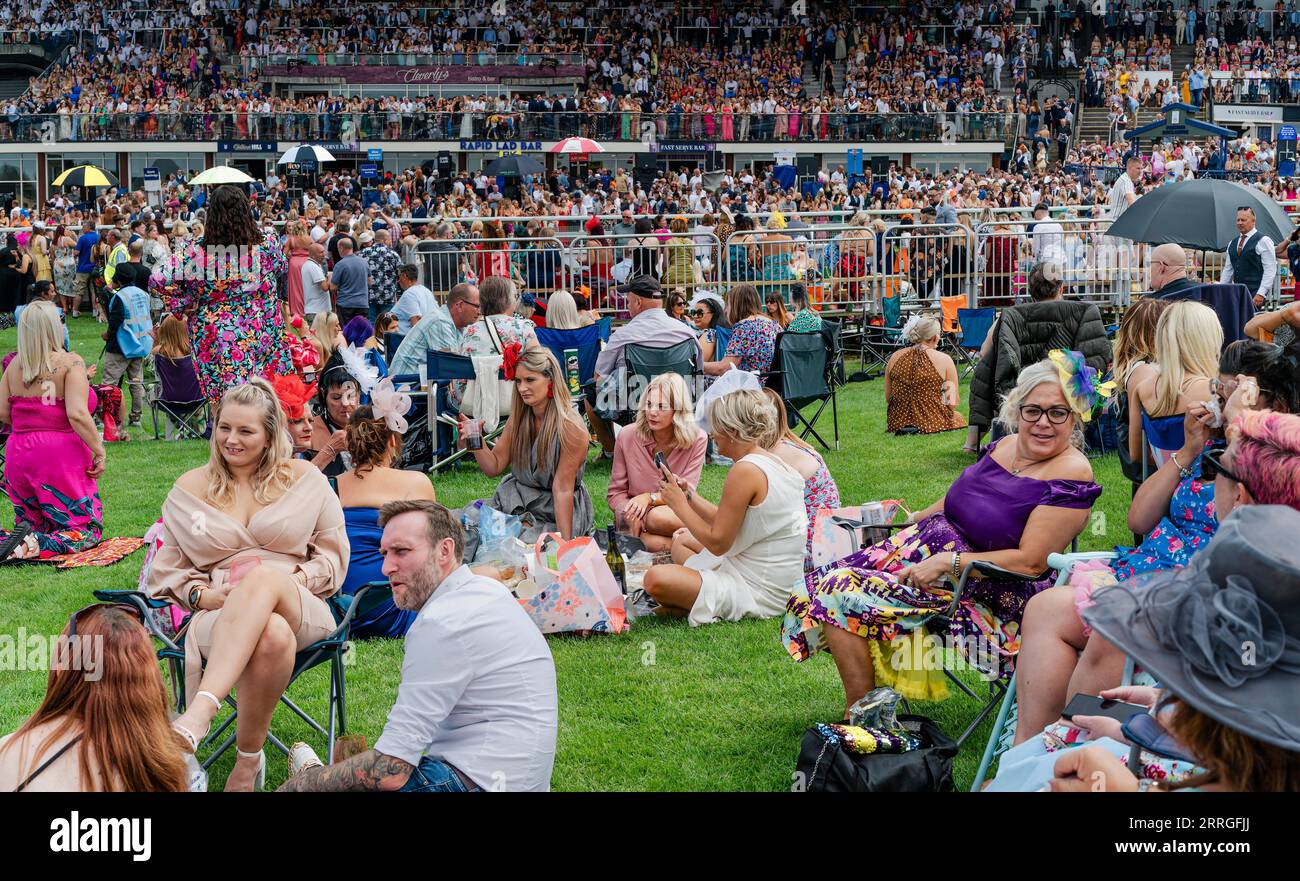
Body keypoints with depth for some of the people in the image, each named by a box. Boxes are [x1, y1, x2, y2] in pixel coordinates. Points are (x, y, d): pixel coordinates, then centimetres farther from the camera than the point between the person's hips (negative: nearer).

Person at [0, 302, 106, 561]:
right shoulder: (70, 362, -10)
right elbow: (77, 414, -19)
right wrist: (99, 451, -12)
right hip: (61, 457, -6)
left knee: (33, 527, 23)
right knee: (88, 530, 3)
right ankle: (34, 545, -24)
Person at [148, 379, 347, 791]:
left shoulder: (304, 478, 13)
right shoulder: (190, 488, 15)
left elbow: (334, 555, 13)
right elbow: (167, 568, 17)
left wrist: (294, 581, -7)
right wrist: (202, 595, -4)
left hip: (302, 612, 0)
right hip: (218, 616, 0)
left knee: (264, 577, -42)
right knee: (272, 635, -42)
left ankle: (197, 716, -50)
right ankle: (250, 758, -31)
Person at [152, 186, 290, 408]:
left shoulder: (196, 253, -11)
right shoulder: (268, 244, -5)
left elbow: (158, 280, -12)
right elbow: (280, 265, 17)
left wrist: (183, 304, 1)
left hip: (217, 343, -2)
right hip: (265, 338, 2)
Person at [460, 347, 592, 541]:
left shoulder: (571, 428, -16)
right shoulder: (518, 420, 4)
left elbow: (562, 489, -19)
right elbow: (494, 467, 7)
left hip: (555, 512, -6)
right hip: (516, 502, 6)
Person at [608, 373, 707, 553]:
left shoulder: (697, 440, -6)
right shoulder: (627, 437, -4)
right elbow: (616, 492, 2)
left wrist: (650, 497, -25)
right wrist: (631, 515, -20)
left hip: (675, 513, 0)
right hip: (634, 519, 0)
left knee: (659, 517, -38)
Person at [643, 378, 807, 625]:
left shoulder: (745, 471, -22)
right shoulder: (776, 462, 8)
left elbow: (717, 542, -17)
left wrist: (679, 504, -7)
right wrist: (689, 495, 9)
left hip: (761, 593, -11)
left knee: (656, 579, -24)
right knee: (681, 541, 28)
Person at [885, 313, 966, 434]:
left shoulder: (895, 358, 2)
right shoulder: (944, 360, -8)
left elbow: (888, 398, 8)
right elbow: (955, 404, -5)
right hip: (932, 425, -3)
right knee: (958, 417, 27)